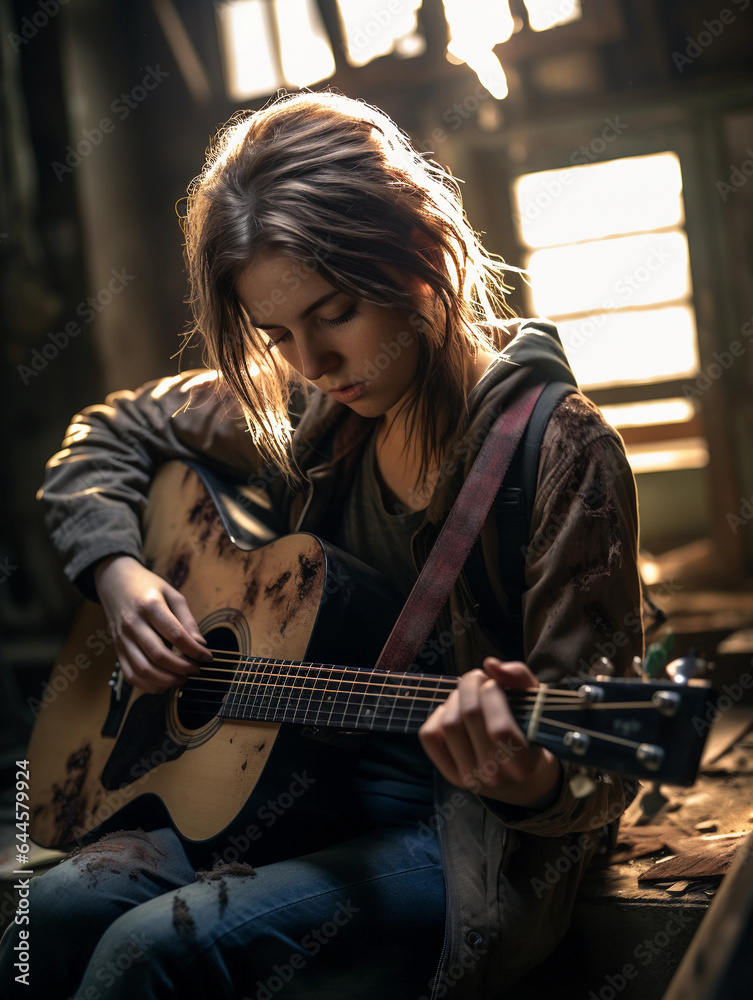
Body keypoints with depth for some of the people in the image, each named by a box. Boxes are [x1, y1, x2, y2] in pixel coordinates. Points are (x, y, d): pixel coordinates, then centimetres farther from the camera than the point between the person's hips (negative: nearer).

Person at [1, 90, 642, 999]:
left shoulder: (560, 451, -17)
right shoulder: (302, 412, 1)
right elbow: (106, 436, 16)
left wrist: (529, 781, -40)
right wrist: (117, 569, -2)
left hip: (466, 835, -5)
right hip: (307, 779, 5)